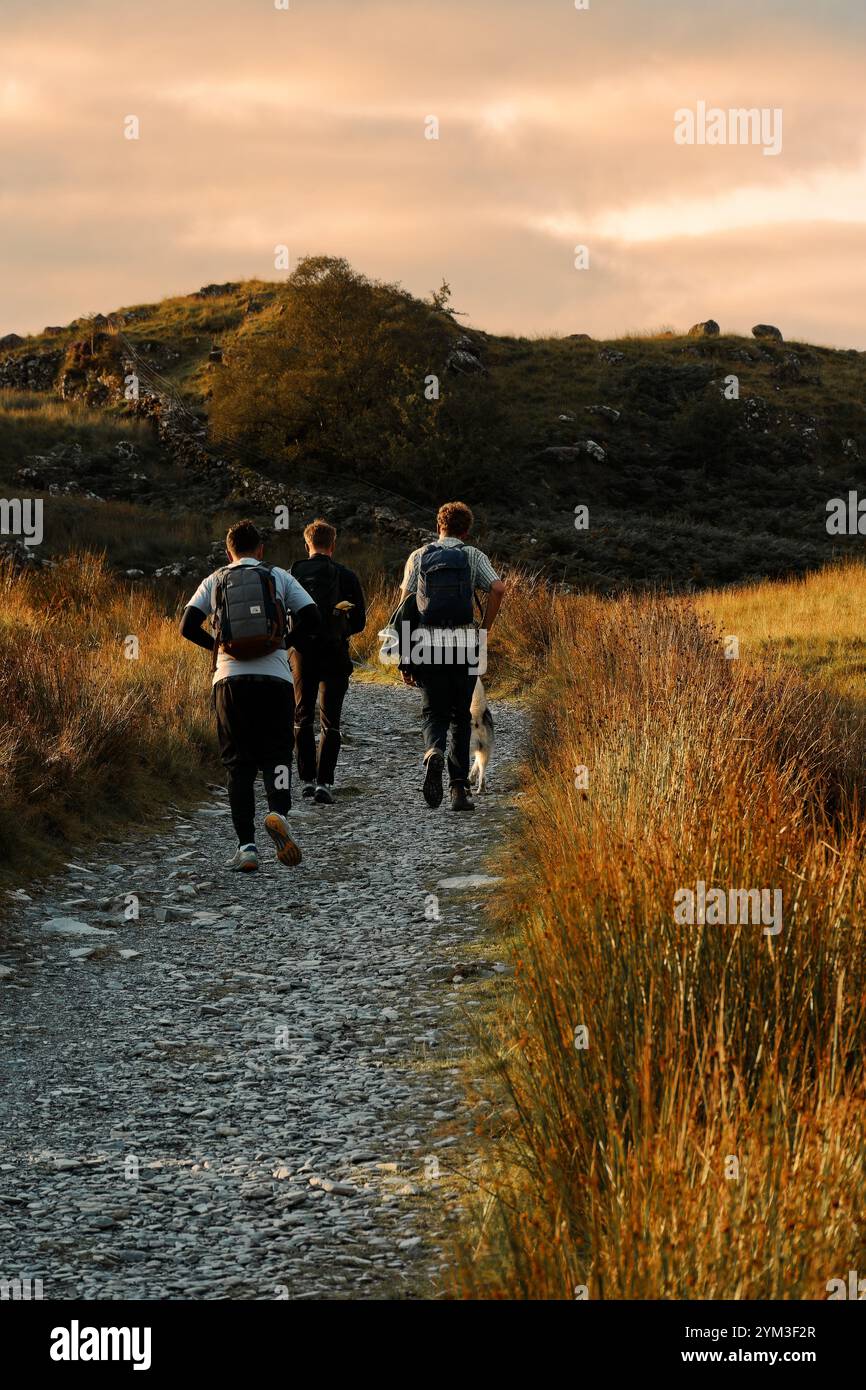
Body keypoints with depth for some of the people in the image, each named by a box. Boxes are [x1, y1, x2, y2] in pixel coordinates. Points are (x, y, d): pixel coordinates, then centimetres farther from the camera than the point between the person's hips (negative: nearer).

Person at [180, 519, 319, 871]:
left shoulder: (215, 581, 12)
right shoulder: (279, 577, 10)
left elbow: (187, 627, 3)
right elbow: (311, 618, 3)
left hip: (230, 680, 1)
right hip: (275, 678, -1)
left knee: (238, 765, 6)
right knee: (276, 755, 8)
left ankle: (246, 846, -3)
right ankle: (278, 812, -23)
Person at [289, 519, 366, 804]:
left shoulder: (292, 574, 0)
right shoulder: (347, 576, -1)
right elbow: (359, 622, 2)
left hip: (301, 654, 1)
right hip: (334, 654, -1)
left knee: (303, 719, 15)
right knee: (330, 722, 3)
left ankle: (307, 780, 14)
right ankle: (324, 783, -8)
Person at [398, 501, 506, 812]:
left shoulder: (419, 557, 8)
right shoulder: (473, 556, 7)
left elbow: (405, 605, 2)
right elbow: (498, 588, -11)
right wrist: (484, 629, 0)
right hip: (464, 647, 0)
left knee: (435, 713, 8)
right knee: (461, 717, 10)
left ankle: (434, 752, -25)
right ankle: (459, 788, 5)